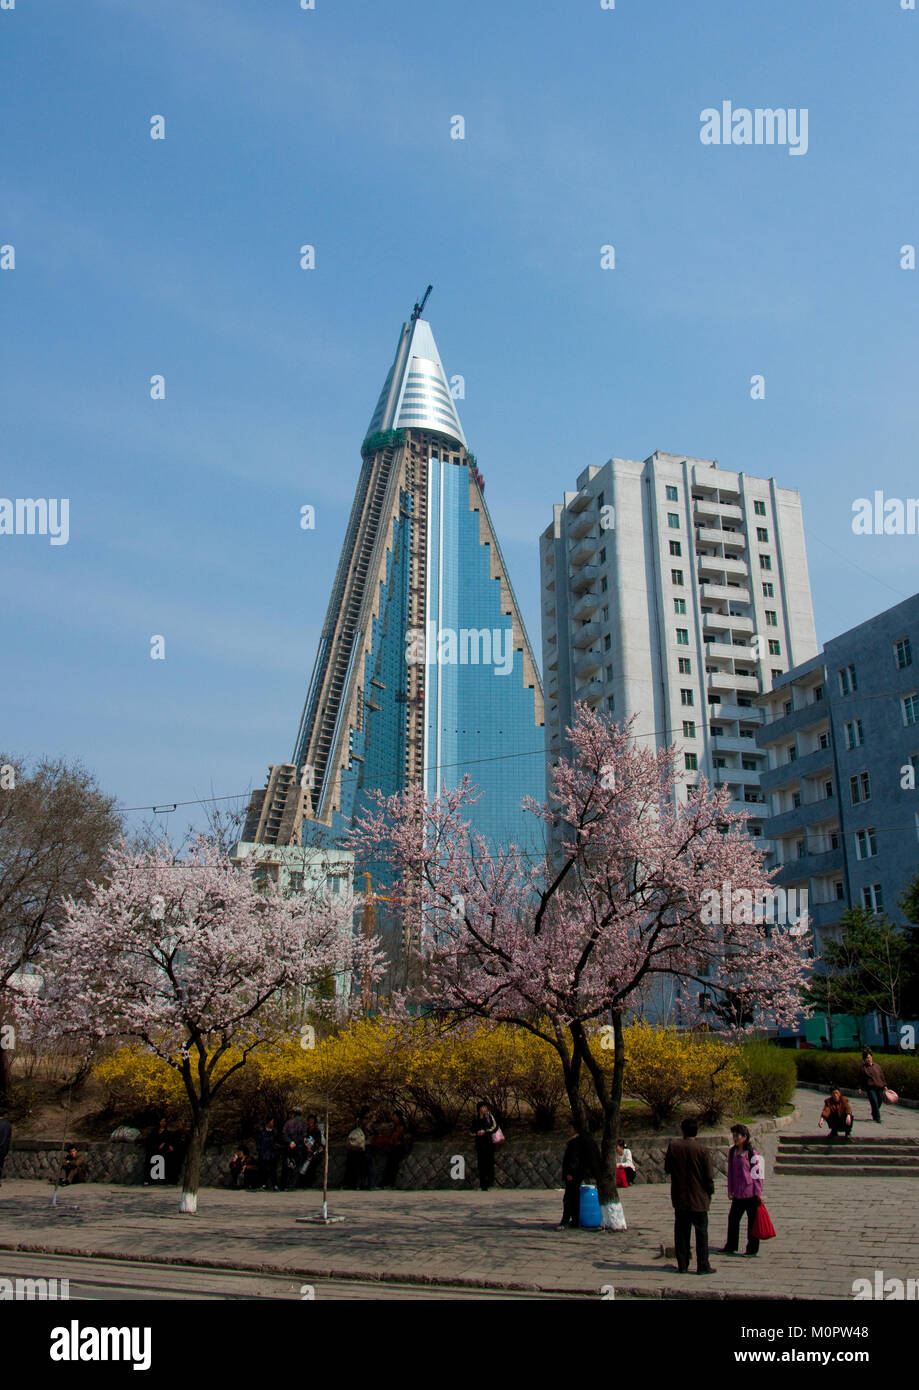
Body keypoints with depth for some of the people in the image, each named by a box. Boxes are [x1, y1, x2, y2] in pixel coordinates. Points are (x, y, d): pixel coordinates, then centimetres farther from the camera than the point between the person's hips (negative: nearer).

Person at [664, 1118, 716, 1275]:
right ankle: (702, 1266, 9)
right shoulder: (702, 1151, -13)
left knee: (681, 1232, 11)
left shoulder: (673, 1146, -7)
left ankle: (682, 1265, 14)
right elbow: (709, 1176, -8)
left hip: (679, 1198, 2)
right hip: (698, 1199, -2)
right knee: (701, 1232, 8)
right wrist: (710, 1192, 9)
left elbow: (667, 1168, 3)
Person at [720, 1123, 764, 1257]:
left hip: (751, 1192, -5)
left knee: (752, 1220, 6)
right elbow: (730, 1172, 11)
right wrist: (730, 1190, 8)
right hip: (737, 1193, 6)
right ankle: (731, 1246, 25)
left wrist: (759, 1193, -7)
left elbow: (757, 1173, -7)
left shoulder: (752, 1153, -10)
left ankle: (752, 1248, 19)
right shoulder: (732, 1151, 5)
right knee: (733, 1218, 11)